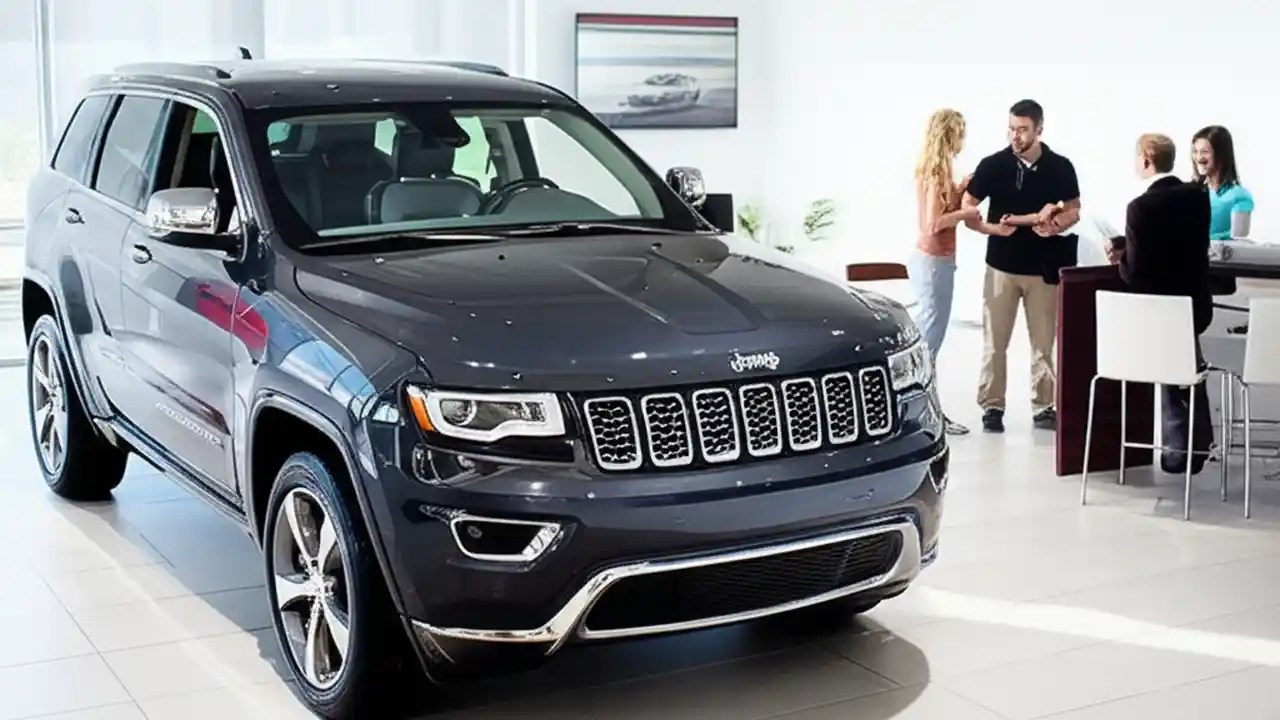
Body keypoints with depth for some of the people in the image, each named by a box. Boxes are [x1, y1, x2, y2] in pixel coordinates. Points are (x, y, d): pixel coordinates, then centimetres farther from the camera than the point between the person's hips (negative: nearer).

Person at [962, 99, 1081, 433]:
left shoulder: (1060, 167, 0)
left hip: (1044, 267, 1)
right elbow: (966, 210, -1)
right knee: (995, 341, 1)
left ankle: (1043, 406, 15)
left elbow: (1073, 211, 9)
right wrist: (992, 228, -20)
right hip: (1002, 265, -1)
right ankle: (992, 406, 8)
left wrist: (1056, 225, -14)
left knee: (1044, 341, 6)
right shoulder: (992, 165, -4)